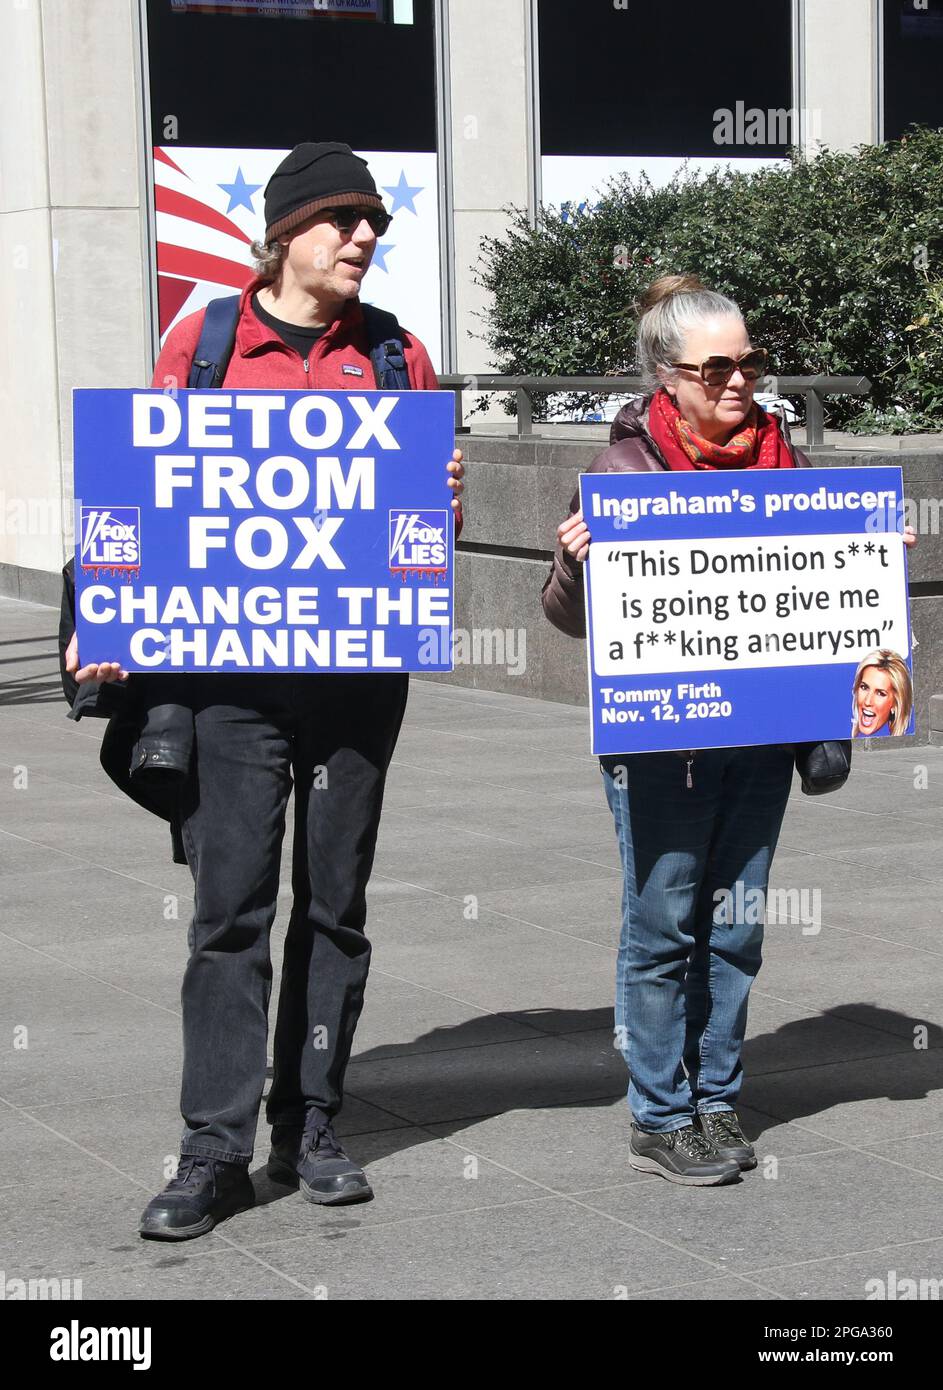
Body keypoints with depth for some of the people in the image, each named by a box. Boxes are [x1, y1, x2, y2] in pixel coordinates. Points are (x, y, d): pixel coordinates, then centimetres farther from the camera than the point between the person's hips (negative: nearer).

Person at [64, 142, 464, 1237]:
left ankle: (310, 1128, 18)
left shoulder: (396, 358, 10)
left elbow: (431, 513, 15)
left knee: (335, 900, 8)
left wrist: (445, 502, -9)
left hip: (360, 665, 2)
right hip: (230, 665, -2)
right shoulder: (203, 343, 6)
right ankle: (215, 1148, -1)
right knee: (230, 901, -4)